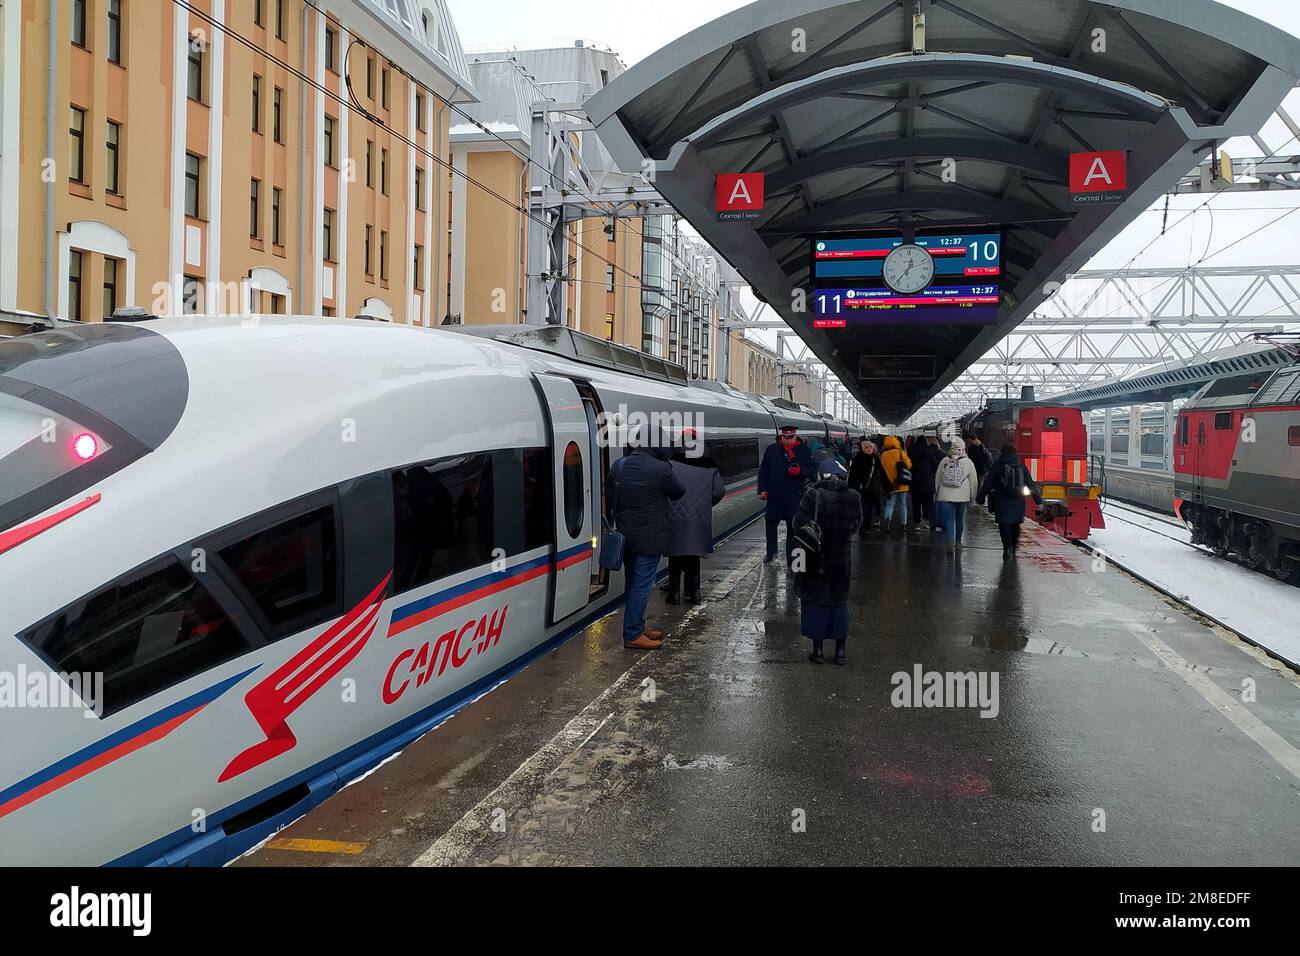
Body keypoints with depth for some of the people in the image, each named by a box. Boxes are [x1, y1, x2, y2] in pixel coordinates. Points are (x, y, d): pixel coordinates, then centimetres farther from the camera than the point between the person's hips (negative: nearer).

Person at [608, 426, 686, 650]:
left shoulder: (618, 466, 2)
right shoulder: (660, 469, -18)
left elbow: (611, 499, 9)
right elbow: (679, 492, -2)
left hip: (625, 536, 7)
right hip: (649, 537, -7)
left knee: (632, 582, 17)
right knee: (642, 584, -1)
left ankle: (637, 626, 29)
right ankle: (632, 635, 3)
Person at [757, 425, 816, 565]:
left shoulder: (804, 451, 1)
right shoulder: (771, 450, 4)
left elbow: (813, 470, 3)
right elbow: (763, 471, 7)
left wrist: (800, 471, -16)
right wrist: (763, 489, 0)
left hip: (795, 497, -1)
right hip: (774, 495, 1)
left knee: (793, 526, 5)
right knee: (771, 522, 11)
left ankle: (791, 556, 14)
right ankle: (771, 551, 29)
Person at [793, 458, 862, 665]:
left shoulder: (812, 495, -16)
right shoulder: (854, 498, -8)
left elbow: (799, 523, -11)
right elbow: (856, 525, 3)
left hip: (814, 560, -2)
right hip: (841, 560, 2)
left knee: (814, 602, 10)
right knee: (839, 601, 15)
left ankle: (818, 649, 13)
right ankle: (840, 650, 18)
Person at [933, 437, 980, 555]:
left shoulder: (944, 461, -1)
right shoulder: (968, 462, -4)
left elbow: (937, 478, 8)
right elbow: (973, 481, -1)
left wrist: (937, 492, 22)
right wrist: (973, 496, 9)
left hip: (946, 496, 0)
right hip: (962, 496, 0)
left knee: (949, 520, -1)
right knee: (960, 519, 16)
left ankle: (951, 544, -16)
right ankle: (958, 542, 29)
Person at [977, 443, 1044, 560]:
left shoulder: (997, 465, -2)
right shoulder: (1021, 466, 6)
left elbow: (988, 483, -3)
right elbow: (1031, 483, 7)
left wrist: (980, 498, 2)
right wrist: (1038, 499, 12)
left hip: (1002, 502, -3)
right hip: (1018, 501, 3)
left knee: (1004, 525, 0)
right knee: (1015, 525, 15)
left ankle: (1007, 549, -12)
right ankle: (1014, 548, 16)